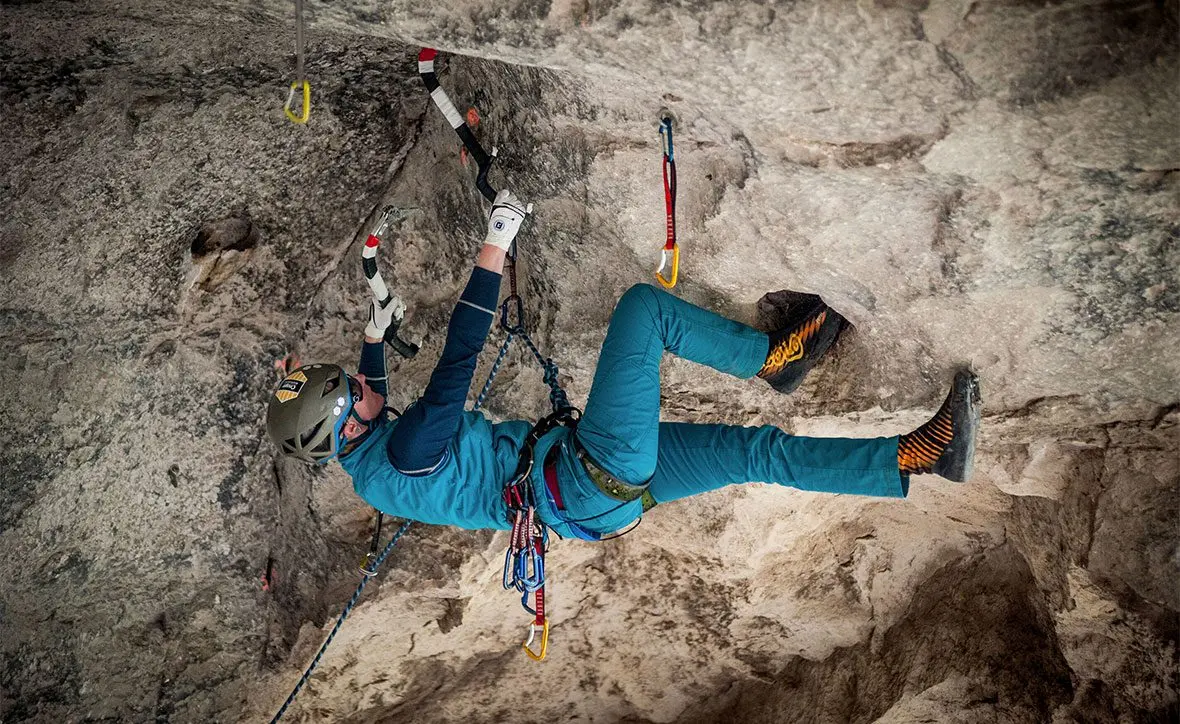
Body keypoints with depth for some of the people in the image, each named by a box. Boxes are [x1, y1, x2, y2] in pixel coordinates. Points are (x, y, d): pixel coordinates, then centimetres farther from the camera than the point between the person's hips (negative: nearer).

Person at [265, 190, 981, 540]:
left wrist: (375, 335, 35)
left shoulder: (369, 459, 10)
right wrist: (495, 247, -27)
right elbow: (456, 366, -29)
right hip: (593, 487, -10)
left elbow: (375, 419, 36)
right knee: (642, 305, -14)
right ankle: (770, 357, 0)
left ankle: (924, 454, 11)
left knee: (756, 449, 6)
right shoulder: (396, 464, -20)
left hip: (599, 484, 10)